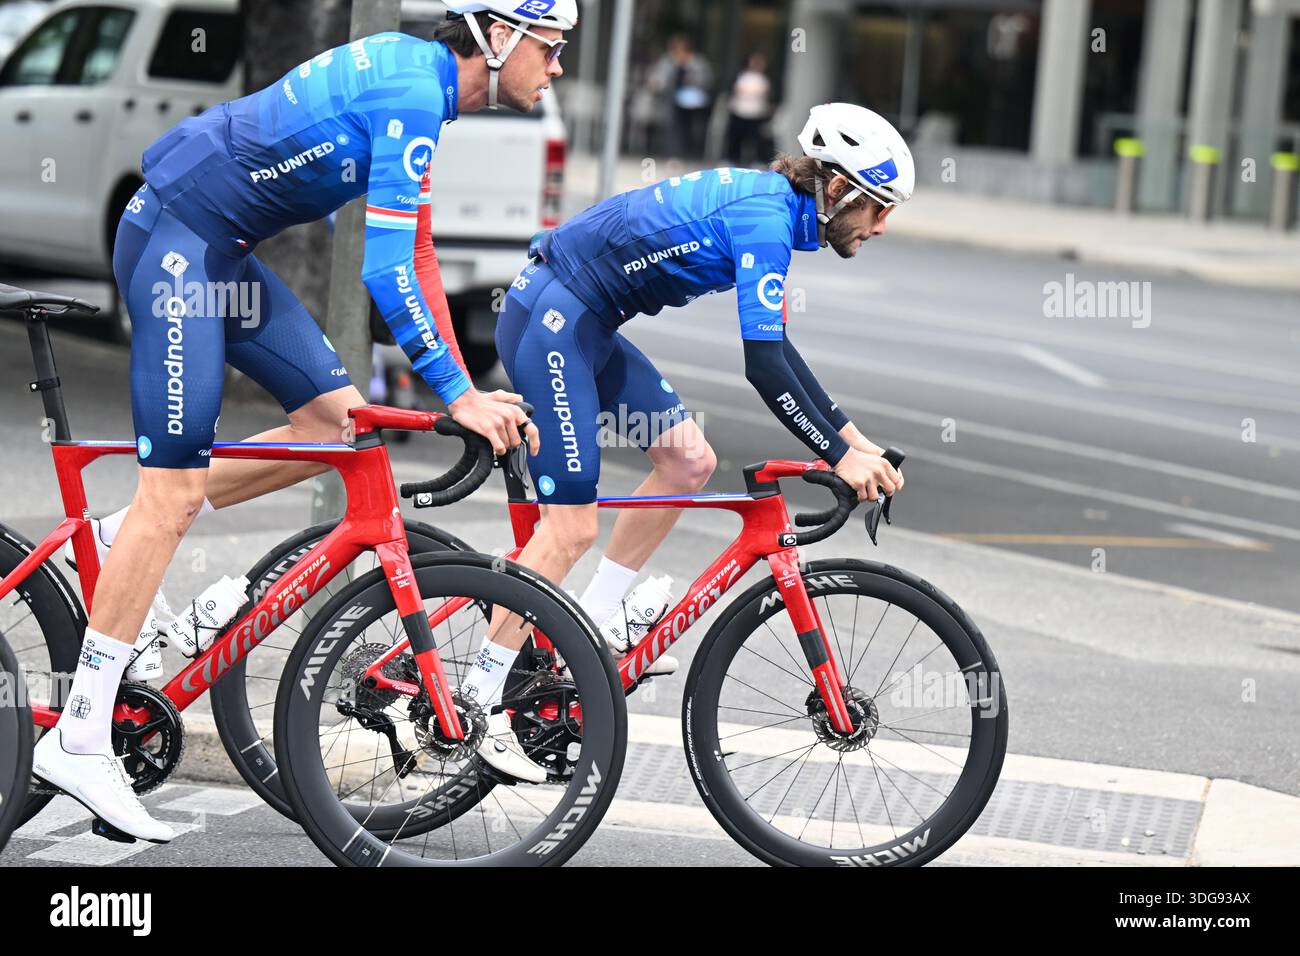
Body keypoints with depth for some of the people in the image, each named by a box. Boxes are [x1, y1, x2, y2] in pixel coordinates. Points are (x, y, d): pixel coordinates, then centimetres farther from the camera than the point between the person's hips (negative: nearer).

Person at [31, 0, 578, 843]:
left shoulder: (417, 80, 11)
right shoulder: (412, 91, -20)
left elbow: (416, 259, 16)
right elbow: (386, 270, -25)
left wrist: (465, 388, 13)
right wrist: (457, 395, -19)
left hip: (224, 249, 10)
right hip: (176, 238, -10)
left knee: (340, 420, 6)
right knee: (178, 485, -10)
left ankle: (125, 538, 14)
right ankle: (78, 737, -7)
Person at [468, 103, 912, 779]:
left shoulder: (770, 206, 11)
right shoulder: (764, 216, -19)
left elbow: (776, 350, 19)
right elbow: (762, 363, -24)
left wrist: (851, 436, 16)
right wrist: (839, 457, -20)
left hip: (584, 324, 10)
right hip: (552, 322, -10)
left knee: (689, 461, 9)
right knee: (570, 528, -9)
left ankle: (590, 626, 16)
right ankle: (476, 704, -4)